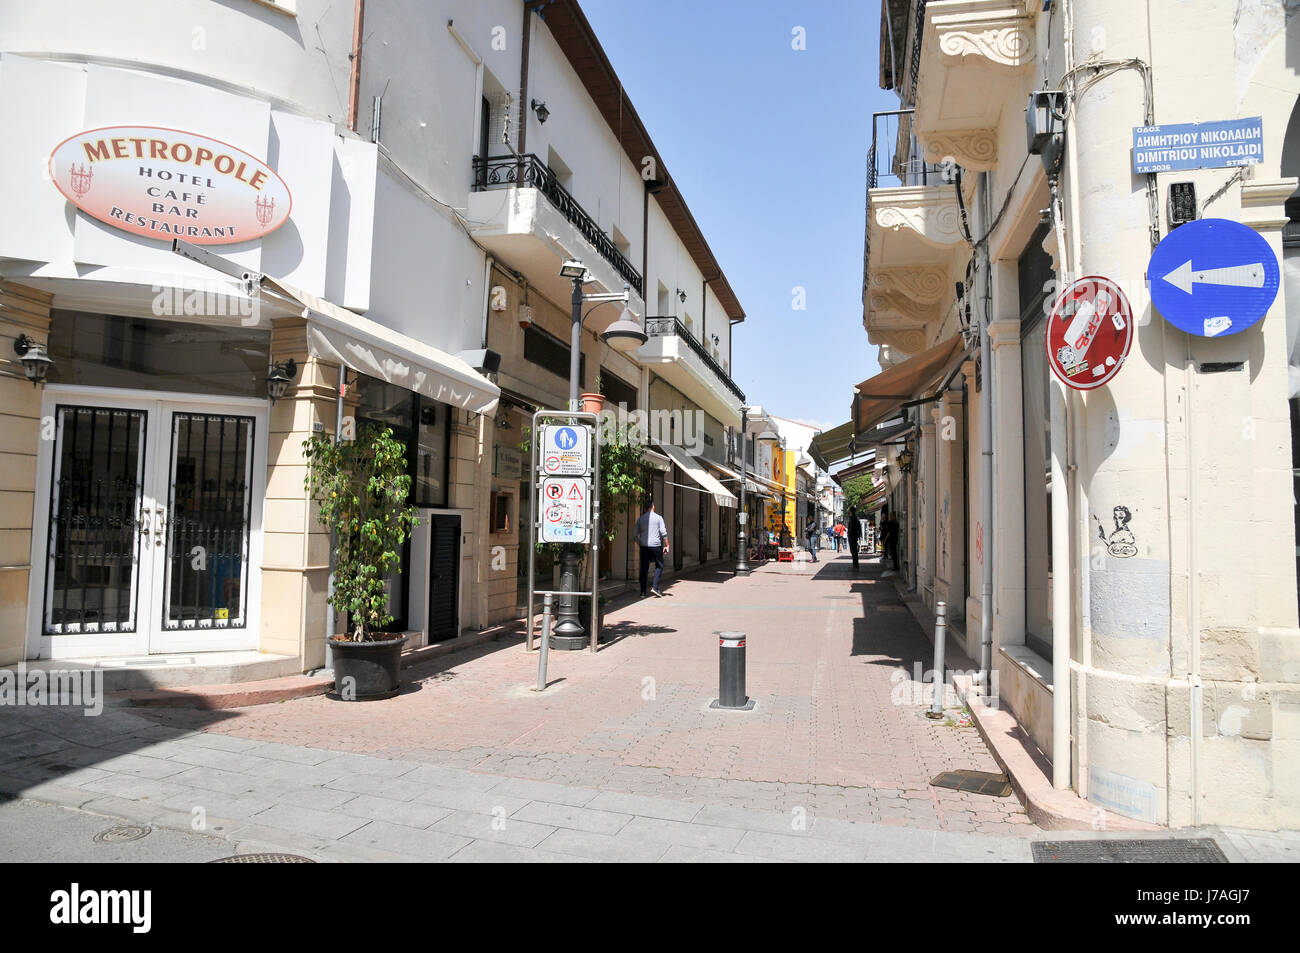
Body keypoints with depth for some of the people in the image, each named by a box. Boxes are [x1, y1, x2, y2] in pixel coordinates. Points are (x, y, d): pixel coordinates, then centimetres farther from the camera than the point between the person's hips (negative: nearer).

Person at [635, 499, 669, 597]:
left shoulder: (640, 519, 8)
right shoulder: (658, 518, -1)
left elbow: (635, 535, 9)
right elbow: (663, 533, -7)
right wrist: (666, 545, -1)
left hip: (644, 546, 3)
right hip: (655, 545, -3)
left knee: (644, 568, 6)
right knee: (659, 566, 11)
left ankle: (643, 592, 4)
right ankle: (655, 587, -4)